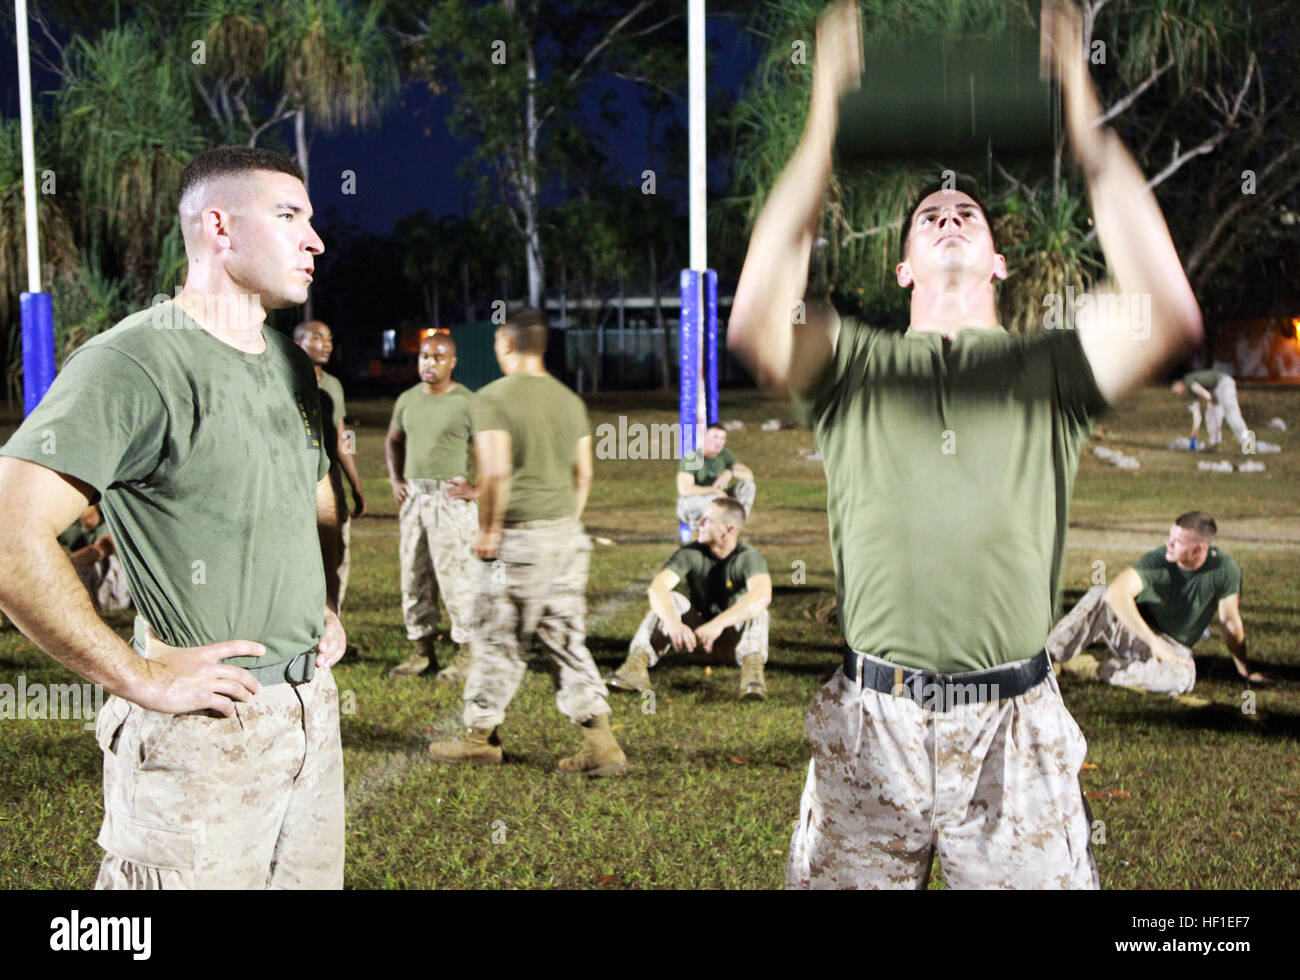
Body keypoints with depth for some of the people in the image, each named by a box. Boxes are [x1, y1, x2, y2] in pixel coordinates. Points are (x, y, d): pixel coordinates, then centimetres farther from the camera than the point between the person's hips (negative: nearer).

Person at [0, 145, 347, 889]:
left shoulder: (290, 366, 12)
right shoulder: (135, 361, -16)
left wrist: (328, 606, 13)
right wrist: (141, 678, -21)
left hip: (311, 711, 8)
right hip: (205, 735, -8)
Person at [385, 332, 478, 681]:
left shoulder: (466, 403, -9)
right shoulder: (407, 400, 9)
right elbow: (393, 440, 27)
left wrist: (478, 488, -12)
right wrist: (396, 480, 13)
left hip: (451, 498, -6)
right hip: (413, 497, 6)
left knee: (455, 577, -6)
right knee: (414, 577, 9)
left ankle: (467, 654, 3)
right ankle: (423, 652, 18)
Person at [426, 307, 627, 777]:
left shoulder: (492, 398, -10)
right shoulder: (569, 400, 10)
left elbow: (496, 471, -19)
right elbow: (583, 474, 12)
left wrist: (487, 529, -8)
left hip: (519, 538, -6)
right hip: (567, 535, 6)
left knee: (498, 640, 7)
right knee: (567, 641, 10)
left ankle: (480, 737, 21)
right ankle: (600, 742, 5)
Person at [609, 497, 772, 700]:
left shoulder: (748, 557, -18)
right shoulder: (691, 554, -10)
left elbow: (763, 596, -39)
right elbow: (657, 588, -26)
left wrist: (718, 623, -50)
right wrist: (673, 623, -46)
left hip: (735, 641, -2)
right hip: (696, 635, 2)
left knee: (755, 608, -31)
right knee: (671, 600, -24)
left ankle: (752, 669, -53)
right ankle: (636, 664, -43)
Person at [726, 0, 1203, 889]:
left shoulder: (1048, 370, 6)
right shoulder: (854, 365, 7)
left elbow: (1169, 314, -13)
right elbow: (756, 322, -14)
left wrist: (1088, 126, -12)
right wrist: (823, 131, -13)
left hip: (1018, 726, 0)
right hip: (870, 723, 0)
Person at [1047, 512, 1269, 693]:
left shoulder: (1225, 568, -18)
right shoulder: (1158, 560, -22)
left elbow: (1230, 622, -8)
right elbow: (1117, 592, -37)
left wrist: (1245, 671, 1)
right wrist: (1154, 642, -41)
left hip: (1173, 646, 1)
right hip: (1134, 630, -1)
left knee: (1182, 678, -37)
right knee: (1099, 595, -31)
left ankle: (1103, 671, -20)